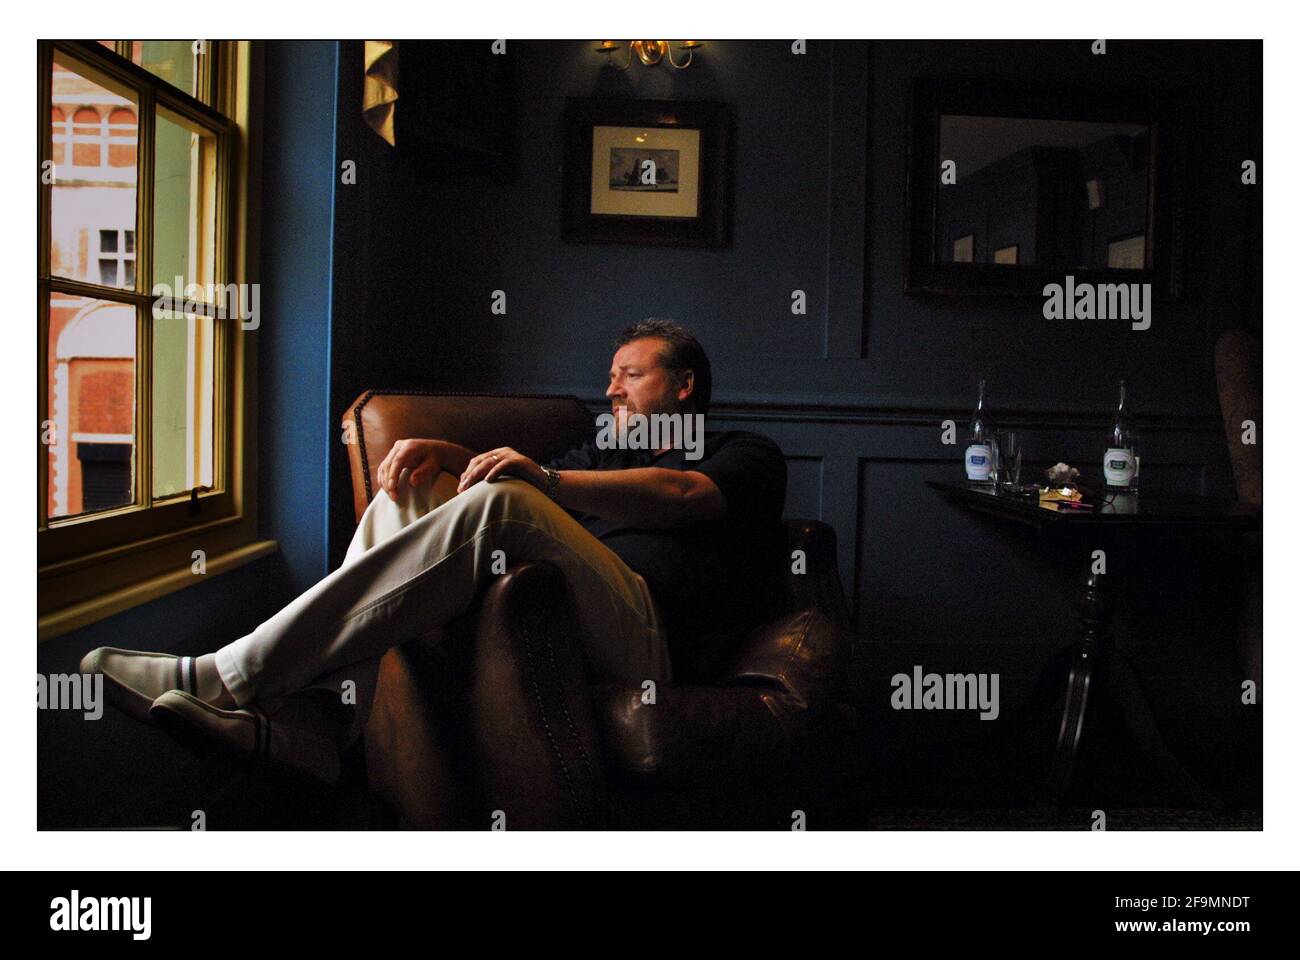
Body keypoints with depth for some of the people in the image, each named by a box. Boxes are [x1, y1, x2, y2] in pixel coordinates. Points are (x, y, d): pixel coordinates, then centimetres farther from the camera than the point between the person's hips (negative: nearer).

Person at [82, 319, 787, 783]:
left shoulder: (746, 456, 15)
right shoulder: (604, 452, 37)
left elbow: (682, 497, -8)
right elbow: (509, 471, 21)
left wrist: (547, 478, -22)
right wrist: (442, 454, -1)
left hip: (649, 639, -7)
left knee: (502, 503, -30)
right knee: (408, 492, -1)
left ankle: (231, 678, -29)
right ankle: (311, 723, -21)